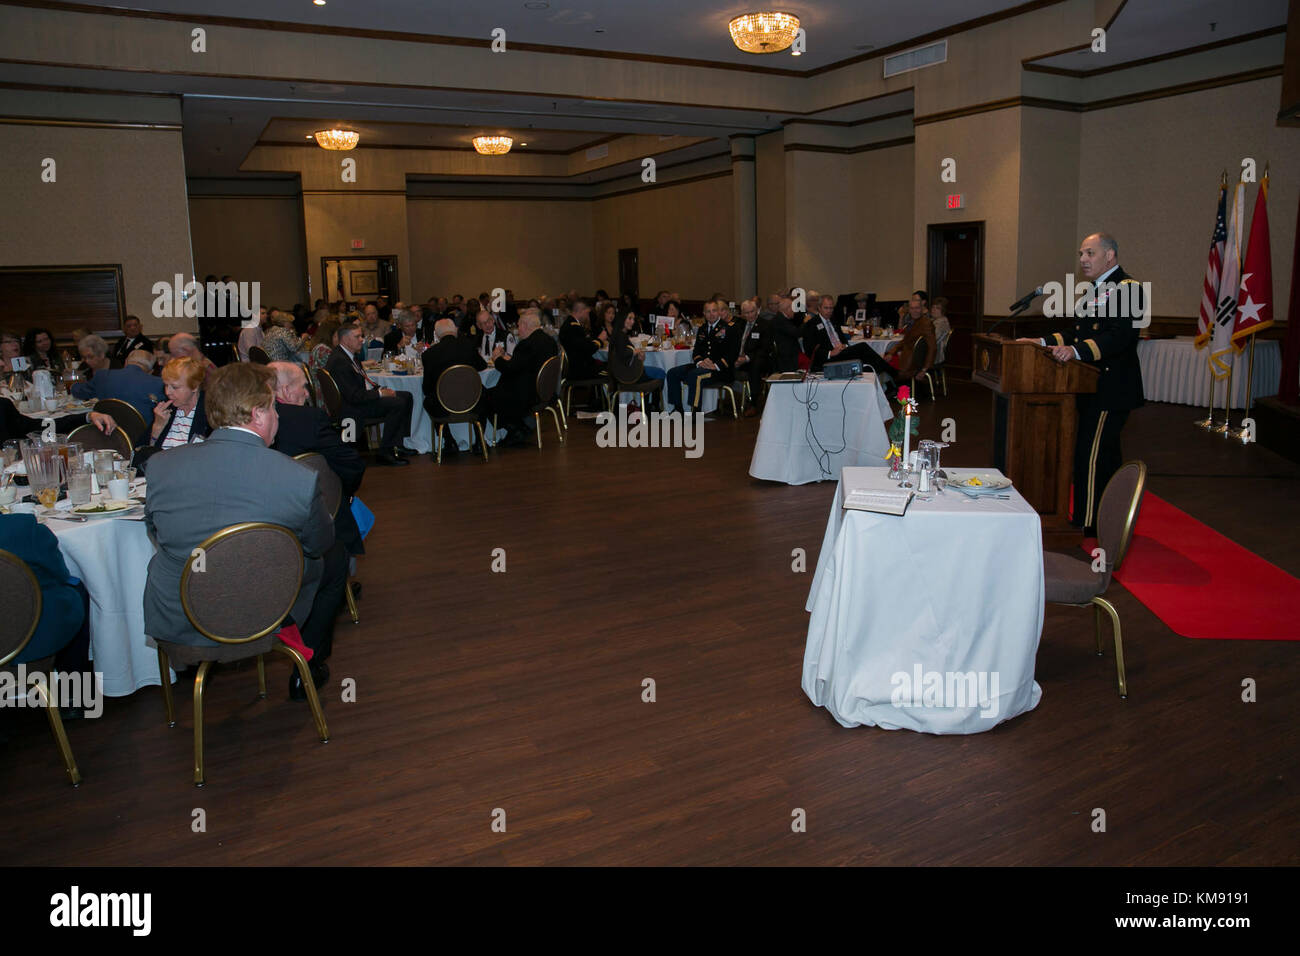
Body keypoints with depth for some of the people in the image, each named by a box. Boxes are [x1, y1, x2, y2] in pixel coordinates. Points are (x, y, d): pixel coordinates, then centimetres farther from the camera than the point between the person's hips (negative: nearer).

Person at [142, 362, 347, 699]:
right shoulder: (300, 479, -24)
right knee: (335, 556, 22)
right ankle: (307, 671, 35)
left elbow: (155, 533, 5)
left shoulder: (161, 467, -15)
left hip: (172, 622, 4)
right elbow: (319, 544, -5)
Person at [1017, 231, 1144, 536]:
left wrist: (1076, 351, -38)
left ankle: (1087, 525, -5)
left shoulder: (1126, 287, -14)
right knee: (1107, 455, 18)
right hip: (1095, 388, 11)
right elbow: (1079, 334, 19)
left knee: (1091, 456, -11)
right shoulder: (1098, 289, 19)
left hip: (1111, 389, -11)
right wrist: (1044, 343, 9)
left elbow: (1120, 335, -27)